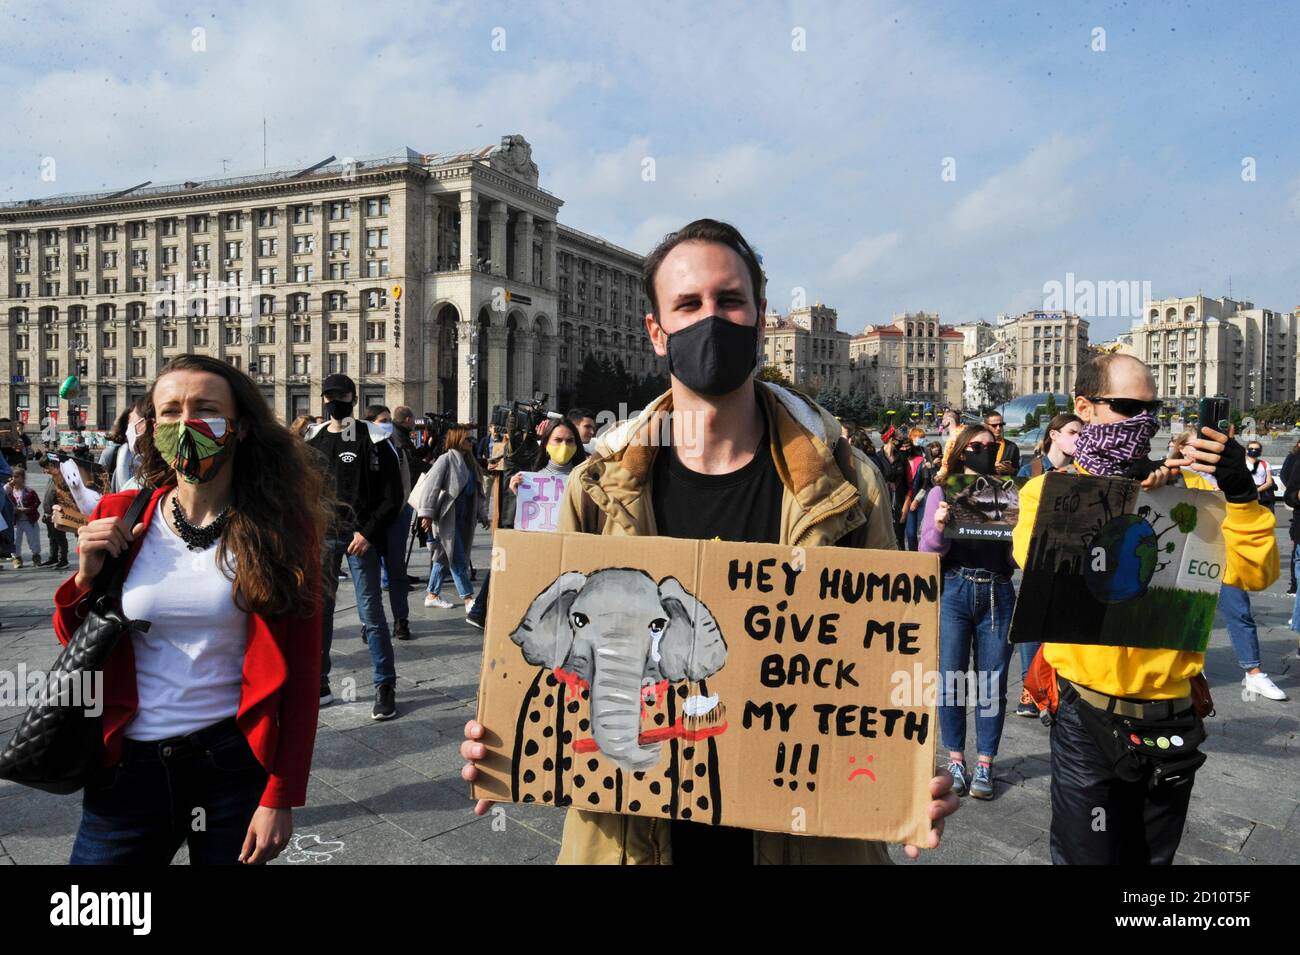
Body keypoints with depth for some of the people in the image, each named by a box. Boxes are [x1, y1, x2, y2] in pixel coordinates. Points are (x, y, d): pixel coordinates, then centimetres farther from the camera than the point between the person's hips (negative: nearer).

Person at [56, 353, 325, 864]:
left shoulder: (280, 529, -7)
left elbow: (299, 673, -7)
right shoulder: (117, 518, 0)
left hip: (232, 764, -2)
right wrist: (86, 577, -9)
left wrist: (281, 798, -10)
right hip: (127, 768, 3)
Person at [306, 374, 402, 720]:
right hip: (322, 536, 5)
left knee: (371, 613, -3)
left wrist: (369, 532, -13)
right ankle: (319, 684, 20)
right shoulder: (313, 440, 11)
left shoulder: (372, 440, -3)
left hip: (360, 537, -4)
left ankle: (385, 687, 5)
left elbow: (391, 495, -5)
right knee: (318, 610, 9)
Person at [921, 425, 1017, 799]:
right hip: (953, 591, -1)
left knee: (992, 682, 4)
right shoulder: (943, 493, 6)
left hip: (997, 594, 1)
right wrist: (938, 528, -18)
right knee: (951, 678, 3)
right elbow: (927, 553, 1)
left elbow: (1017, 559, 7)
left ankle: (984, 764, 16)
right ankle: (955, 761, 18)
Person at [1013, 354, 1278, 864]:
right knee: (1088, 854, 8)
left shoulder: (1184, 485, 2)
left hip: (1174, 712, 3)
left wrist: (1240, 493, -21)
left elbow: (1254, 572, -7)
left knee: (1152, 855, 20)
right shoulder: (1048, 490, -3)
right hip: (1091, 716, -3)